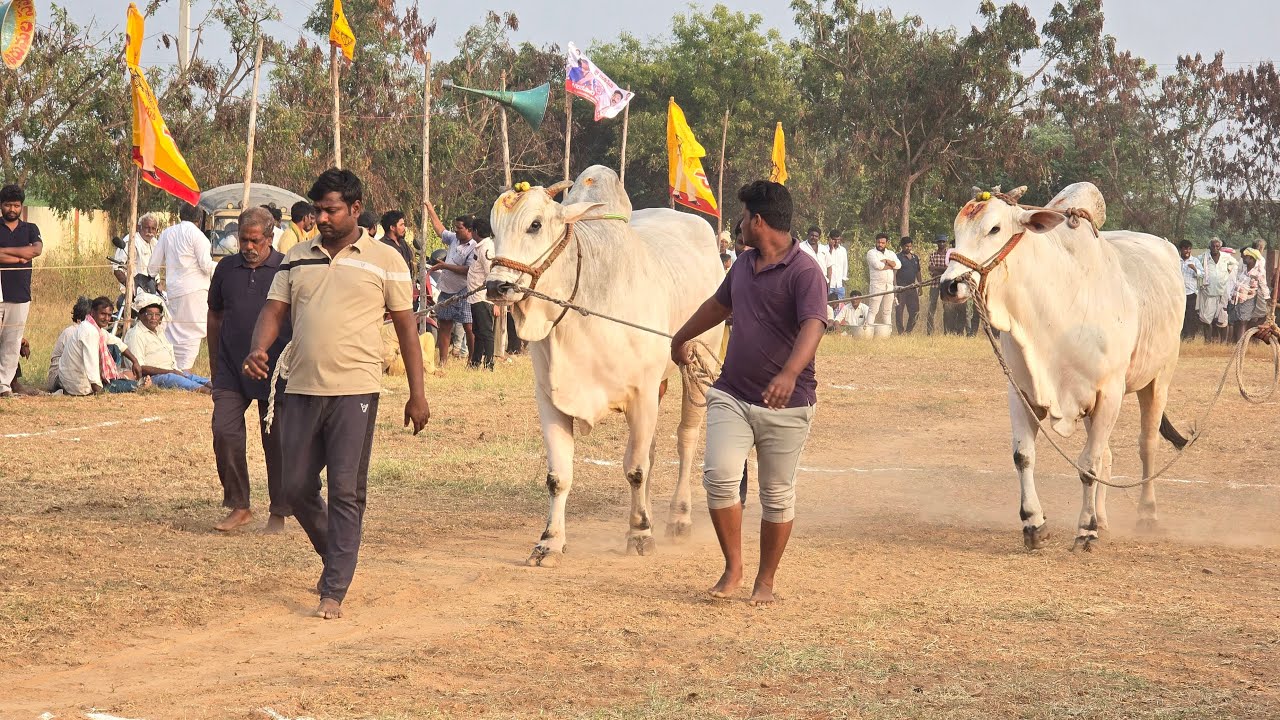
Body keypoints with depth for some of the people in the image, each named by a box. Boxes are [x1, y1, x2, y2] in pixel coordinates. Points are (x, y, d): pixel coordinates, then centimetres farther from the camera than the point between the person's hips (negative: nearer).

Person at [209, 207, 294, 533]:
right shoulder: (226, 268, 9)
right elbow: (215, 316, 18)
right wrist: (214, 364, 17)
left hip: (276, 371, -3)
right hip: (231, 370, 3)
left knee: (276, 441, 3)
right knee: (224, 432, -8)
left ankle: (279, 513, 14)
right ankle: (238, 506, 4)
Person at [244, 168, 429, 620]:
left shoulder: (384, 261, 2)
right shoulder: (297, 259, 12)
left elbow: (406, 326, 4)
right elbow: (274, 311, 8)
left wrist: (417, 395, 1)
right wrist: (258, 349, -14)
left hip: (354, 392, -4)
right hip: (301, 390, 4)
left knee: (346, 493, -6)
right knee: (297, 487, 8)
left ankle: (334, 591, -2)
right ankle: (335, 557, 32)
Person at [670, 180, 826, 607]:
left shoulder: (804, 272, -13)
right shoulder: (744, 265, 12)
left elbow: (813, 327, -28)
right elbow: (718, 305, 31)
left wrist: (790, 373, -46)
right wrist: (681, 338, 45)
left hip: (785, 404, -6)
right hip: (731, 395, 6)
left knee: (777, 494, 4)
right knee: (719, 476, -10)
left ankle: (766, 582, 18)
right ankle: (732, 569, 5)